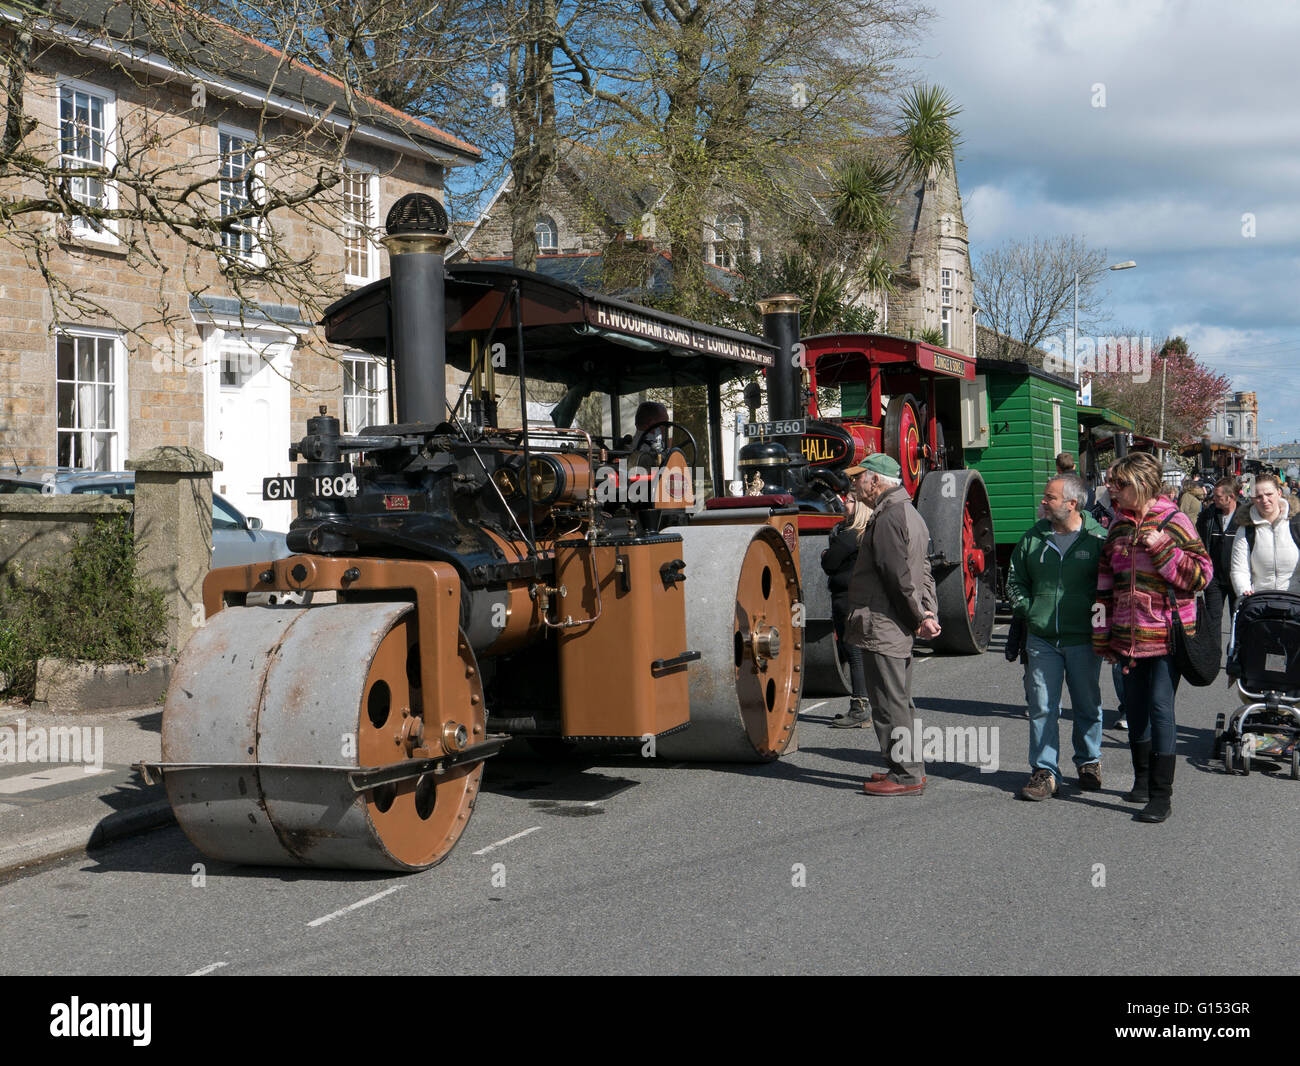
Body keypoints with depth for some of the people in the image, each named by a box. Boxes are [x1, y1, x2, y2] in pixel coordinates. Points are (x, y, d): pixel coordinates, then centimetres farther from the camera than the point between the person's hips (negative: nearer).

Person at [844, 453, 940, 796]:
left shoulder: (888, 518, -16)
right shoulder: (911, 515, 18)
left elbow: (899, 576, -20)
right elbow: (924, 572, 16)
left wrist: (919, 618, -11)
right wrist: (929, 614, 7)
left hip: (882, 626, -10)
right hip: (899, 629, 10)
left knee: (889, 703, -5)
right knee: (899, 701, 17)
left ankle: (905, 775, -1)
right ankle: (910, 768, 23)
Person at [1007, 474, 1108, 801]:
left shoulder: (1098, 538, -5)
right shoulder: (1033, 538, 6)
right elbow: (1015, 580, 17)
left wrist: (1098, 615, -8)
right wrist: (1026, 610, 4)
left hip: (1083, 639, -3)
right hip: (1042, 639, 3)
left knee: (1087, 706, 11)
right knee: (1042, 707, 0)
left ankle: (1089, 763, 30)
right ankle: (1044, 772, 5)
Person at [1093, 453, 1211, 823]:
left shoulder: (1174, 522, -6)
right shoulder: (1118, 525, 11)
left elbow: (1201, 574, -9)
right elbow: (1105, 581, 15)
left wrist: (1162, 549, -20)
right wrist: (1102, 636, 13)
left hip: (1167, 633, -6)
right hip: (1128, 635, 6)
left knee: (1160, 708, -8)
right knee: (1135, 706, 14)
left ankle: (1162, 794, -3)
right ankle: (1143, 781, 30)